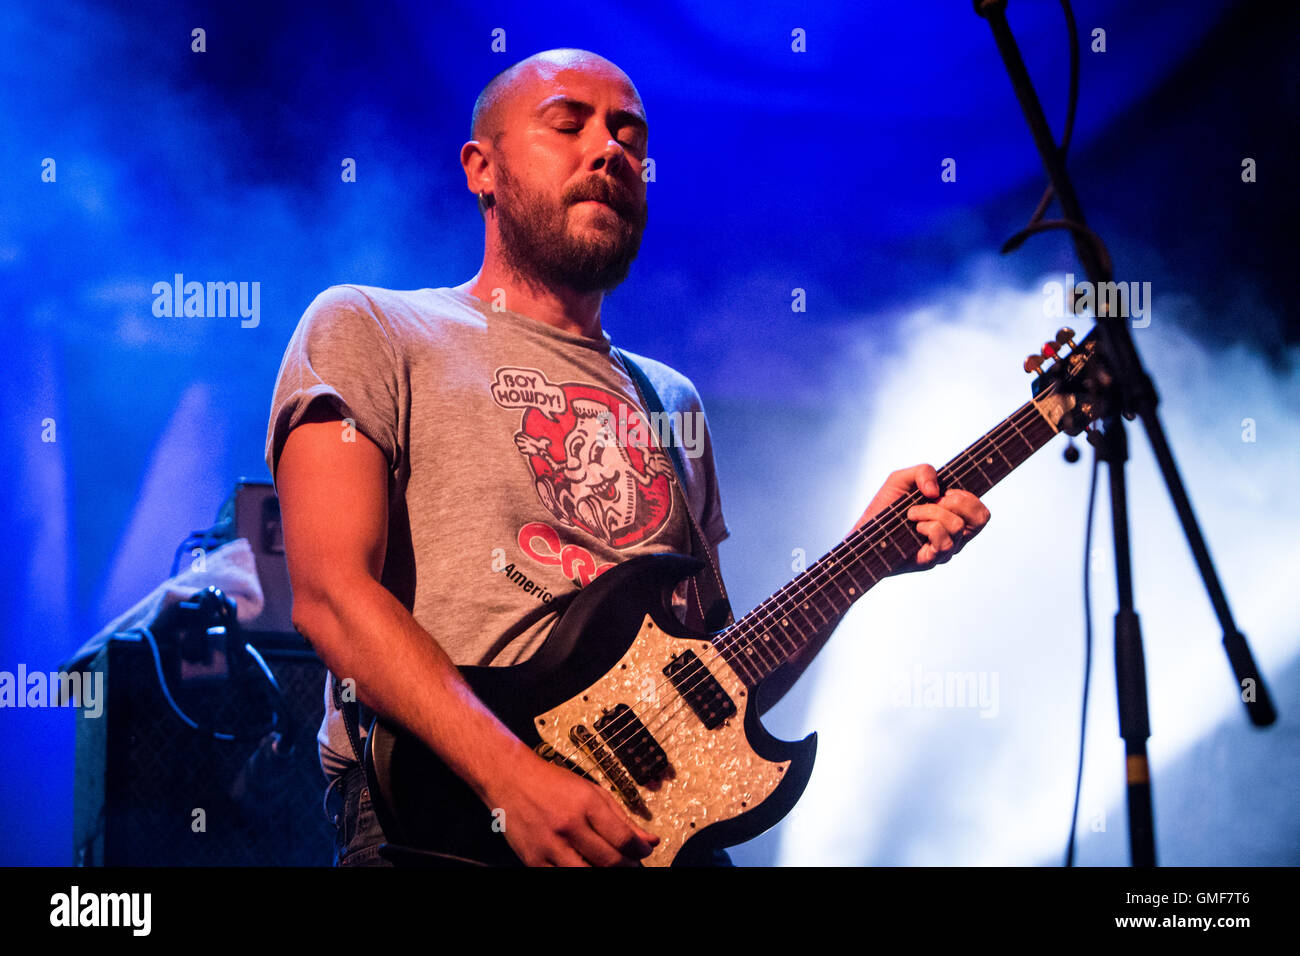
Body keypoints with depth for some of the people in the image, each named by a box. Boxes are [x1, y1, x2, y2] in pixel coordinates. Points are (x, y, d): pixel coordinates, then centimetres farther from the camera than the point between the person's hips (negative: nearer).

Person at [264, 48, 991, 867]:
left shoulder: (671, 399, 22)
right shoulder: (368, 329, 7)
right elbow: (332, 591, -8)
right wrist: (511, 777, -19)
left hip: (649, 820, 6)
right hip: (441, 807, -5)